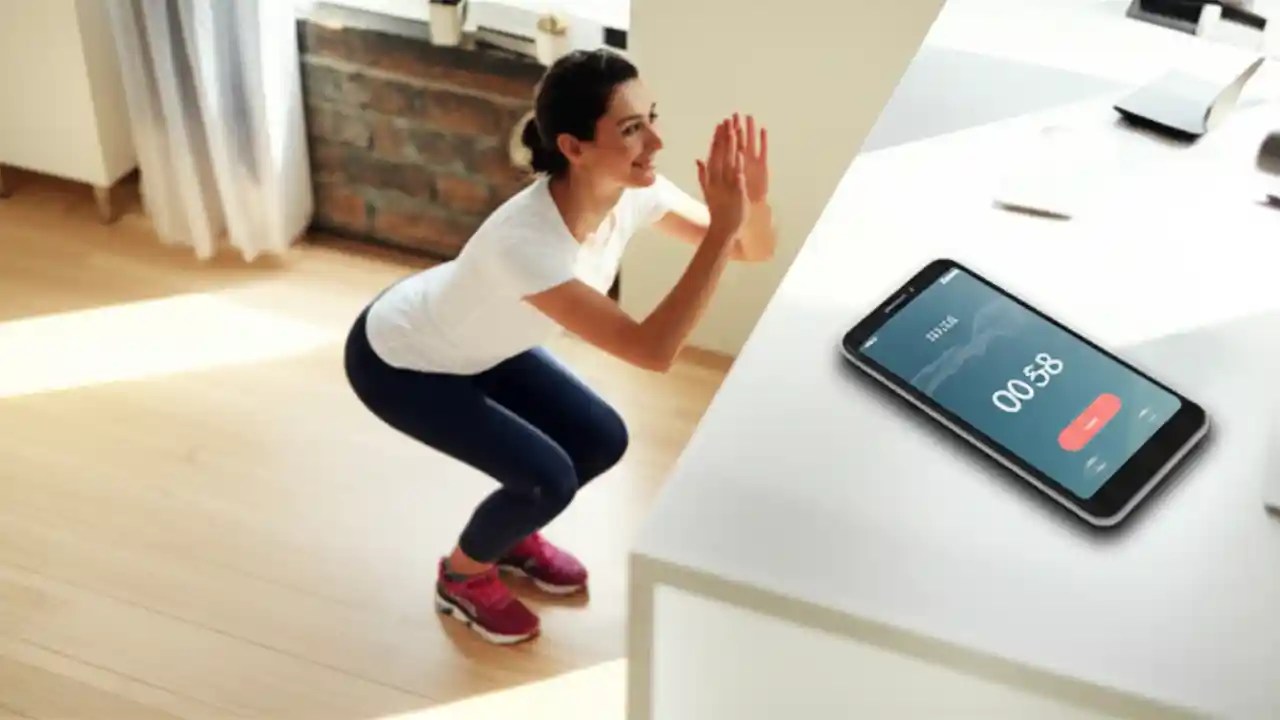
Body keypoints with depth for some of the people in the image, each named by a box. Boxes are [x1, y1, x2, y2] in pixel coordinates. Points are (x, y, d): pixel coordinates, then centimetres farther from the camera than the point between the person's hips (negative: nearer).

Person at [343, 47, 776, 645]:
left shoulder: (634, 191, -21)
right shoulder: (527, 241, -42)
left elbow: (754, 251, -12)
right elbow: (652, 351, -44)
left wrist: (753, 198, -34)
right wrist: (722, 225, -47)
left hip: (474, 341, 7)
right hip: (397, 360, -7)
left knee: (602, 440, 2)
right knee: (548, 477, -16)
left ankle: (510, 534, 30)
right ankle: (463, 574, 15)